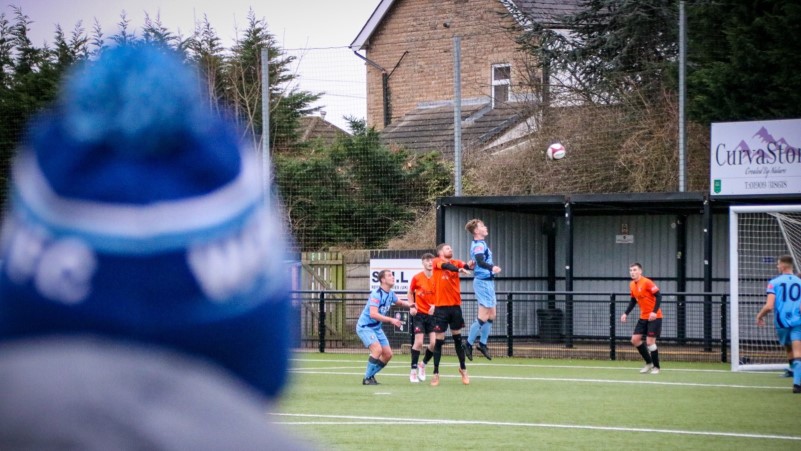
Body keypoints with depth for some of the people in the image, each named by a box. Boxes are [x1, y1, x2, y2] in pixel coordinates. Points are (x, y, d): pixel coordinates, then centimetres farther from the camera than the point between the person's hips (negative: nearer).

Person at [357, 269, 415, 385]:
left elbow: (399, 302, 25)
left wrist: (409, 305, 3)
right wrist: (391, 320, -33)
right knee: (377, 349, -26)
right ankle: (367, 379, -14)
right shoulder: (376, 294, -23)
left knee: (388, 354, 4)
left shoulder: (390, 294, 4)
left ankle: (370, 375, 19)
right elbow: (373, 314, -32)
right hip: (365, 326, -9)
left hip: (377, 327, 9)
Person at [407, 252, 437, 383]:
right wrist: (412, 305, -3)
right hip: (420, 314, -2)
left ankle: (423, 364, 20)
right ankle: (413, 371, 2)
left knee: (434, 342, -7)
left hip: (433, 314, 2)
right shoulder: (417, 278, -3)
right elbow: (410, 293, 12)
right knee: (418, 342, -10)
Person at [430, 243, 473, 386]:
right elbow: (446, 266, -22)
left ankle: (463, 369, 27)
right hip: (441, 307, -3)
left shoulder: (456, 263, 8)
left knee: (458, 338, 12)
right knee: (439, 341, 0)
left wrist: (469, 266, -34)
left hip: (455, 306, 3)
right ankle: (436, 373, 8)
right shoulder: (436, 262, -1)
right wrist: (459, 269, -39)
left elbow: (464, 266, -11)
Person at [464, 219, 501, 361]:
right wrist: (492, 267, -53)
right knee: (483, 317, -7)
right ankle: (468, 344, 0)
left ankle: (483, 343, 23)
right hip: (482, 282, -10)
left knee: (491, 315, 15)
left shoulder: (481, 244, 13)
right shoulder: (478, 245, -18)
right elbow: (480, 262, -37)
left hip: (487, 281, 10)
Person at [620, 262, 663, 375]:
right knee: (635, 340, 3)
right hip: (643, 317, 8)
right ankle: (649, 362, 18)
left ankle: (656, 367, 9)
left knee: (650, 342, -8)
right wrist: (626, 313, 9)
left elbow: (658, 296, -20)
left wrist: (654, 312, -29)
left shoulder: (647, 282, -17)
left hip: (654, 317, -8)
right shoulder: (632, 285, 6)